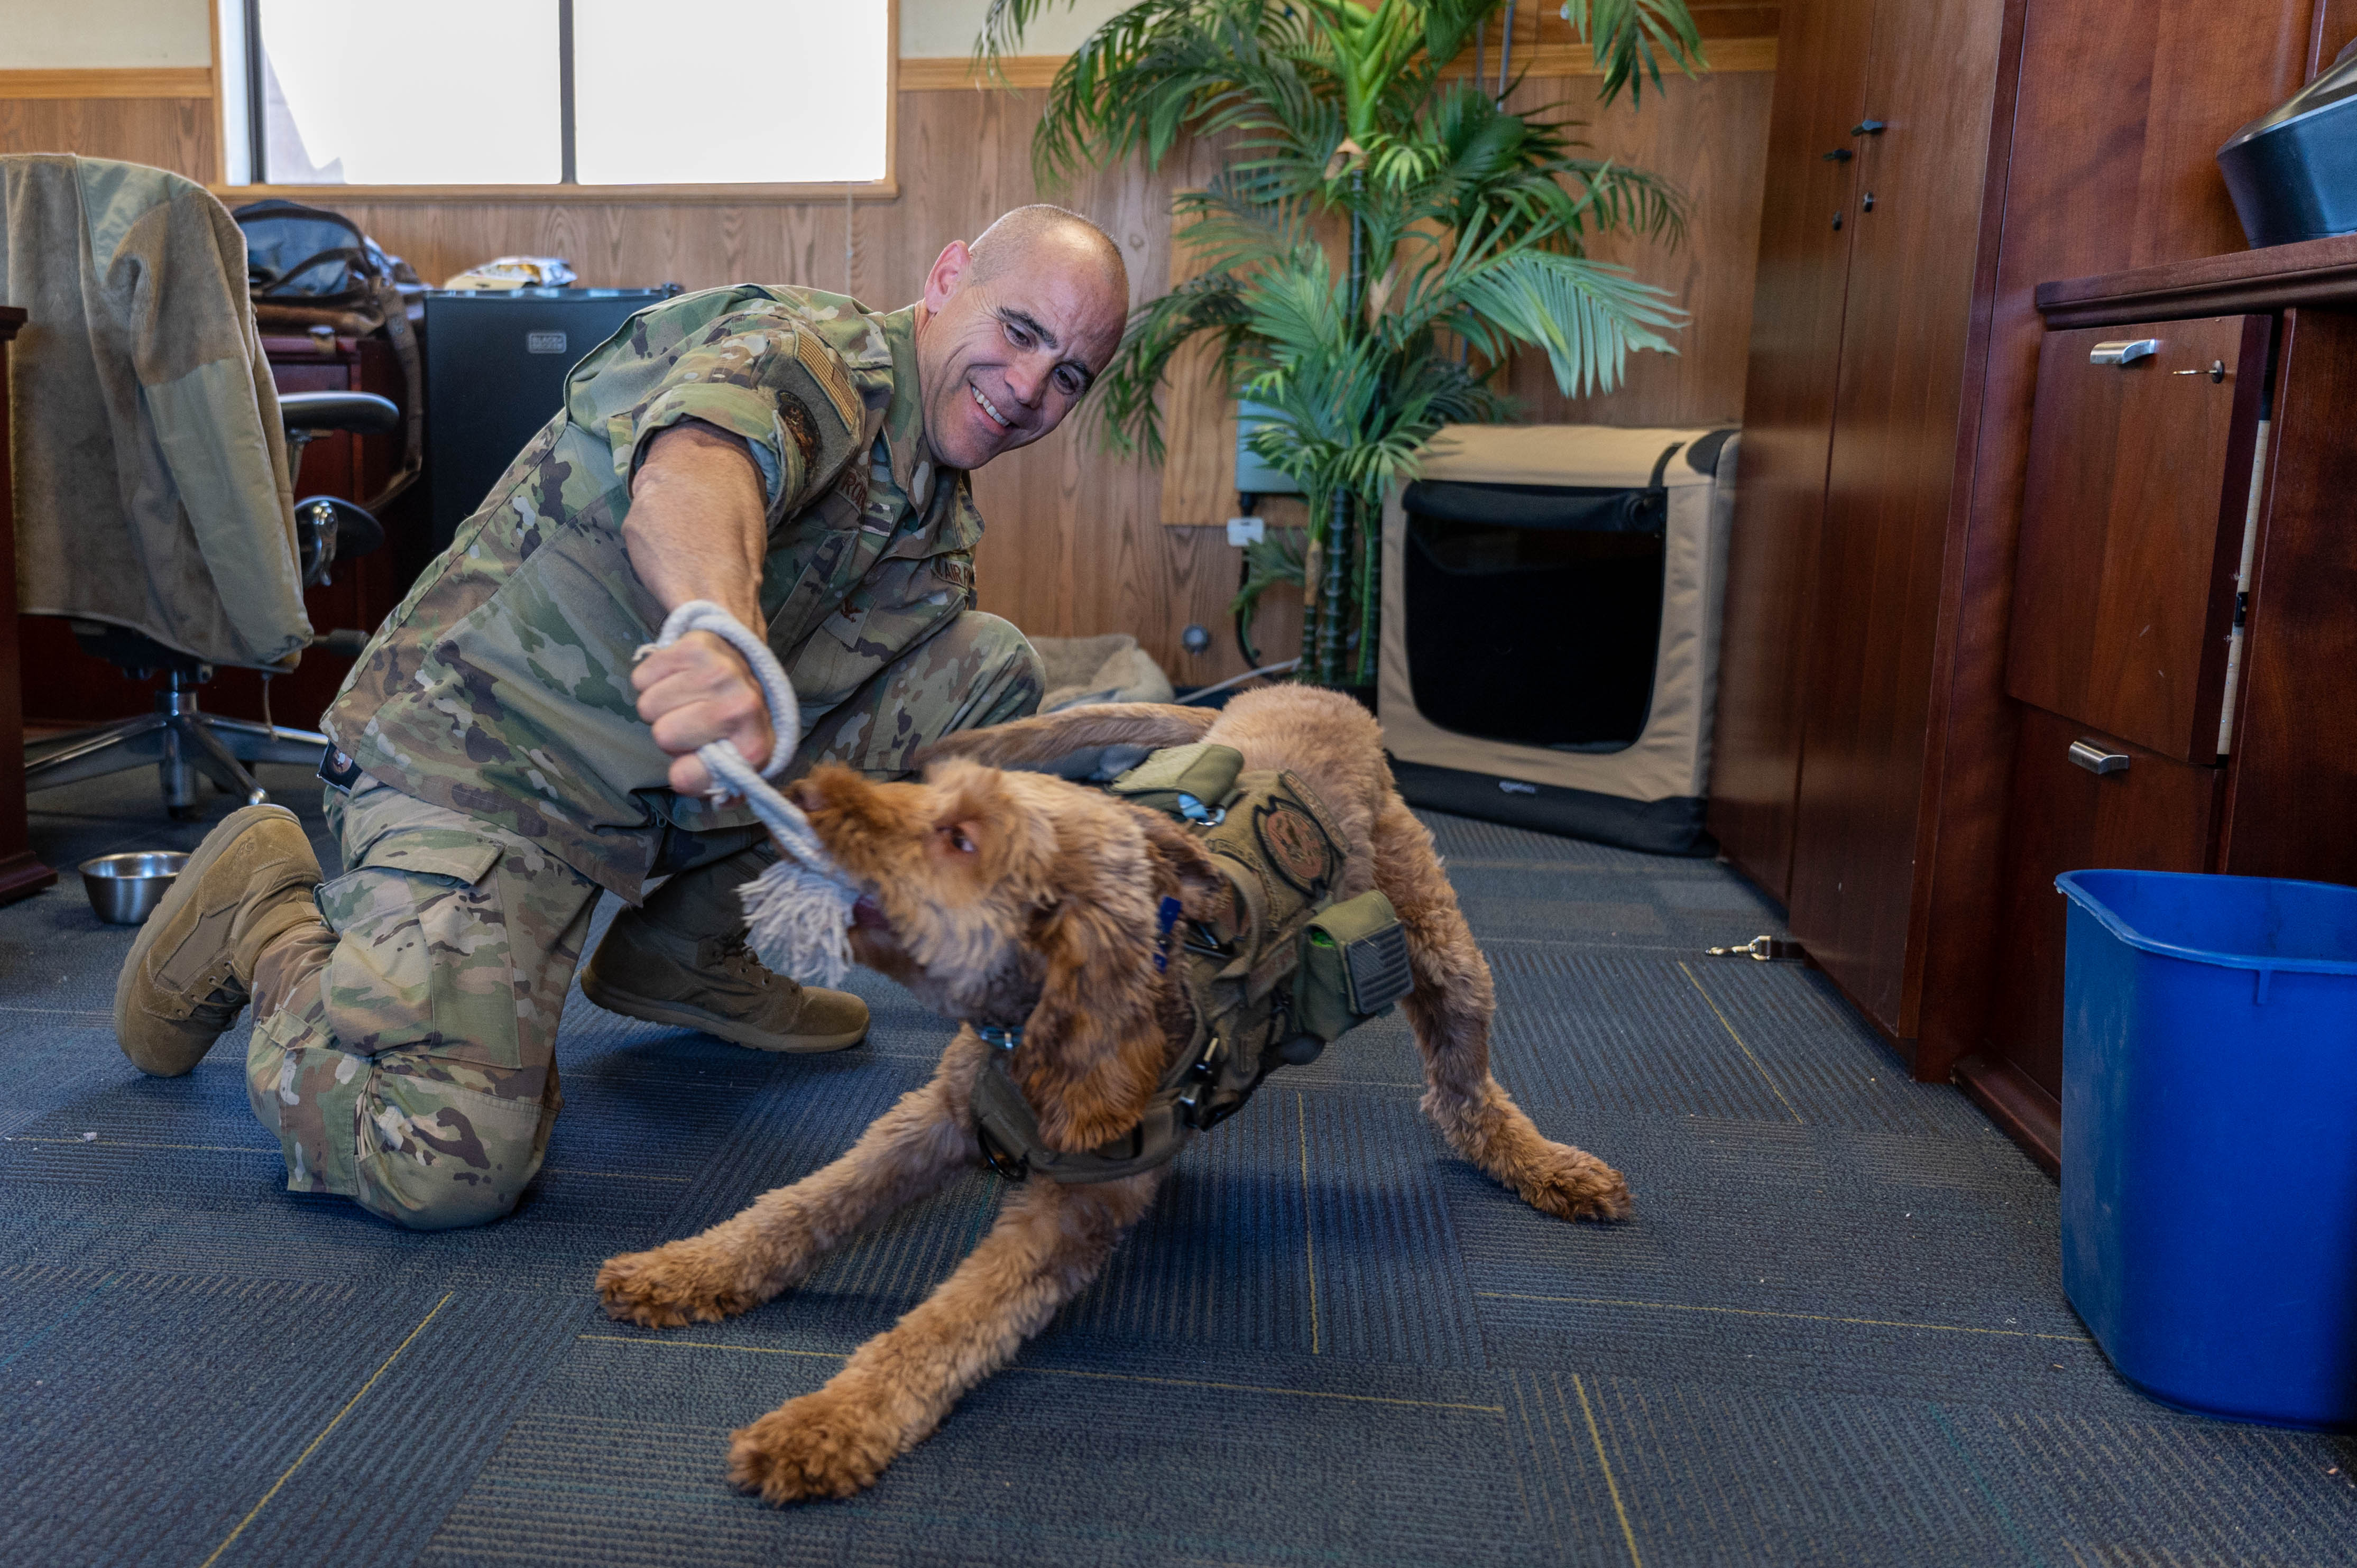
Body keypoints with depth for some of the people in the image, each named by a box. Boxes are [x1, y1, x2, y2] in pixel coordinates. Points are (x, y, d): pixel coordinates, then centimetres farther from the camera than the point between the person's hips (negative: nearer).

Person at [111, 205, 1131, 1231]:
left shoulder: (941, 528, 10)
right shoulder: (813, 349, -17)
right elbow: (694, 465, -41)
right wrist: (723, 627, -64)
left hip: (686, 780, 9)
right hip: (488, 750, -8)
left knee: (989, 666, 1)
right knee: (445, 1166, -24)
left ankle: (683, 954, 10)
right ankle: (268, 918, 8)